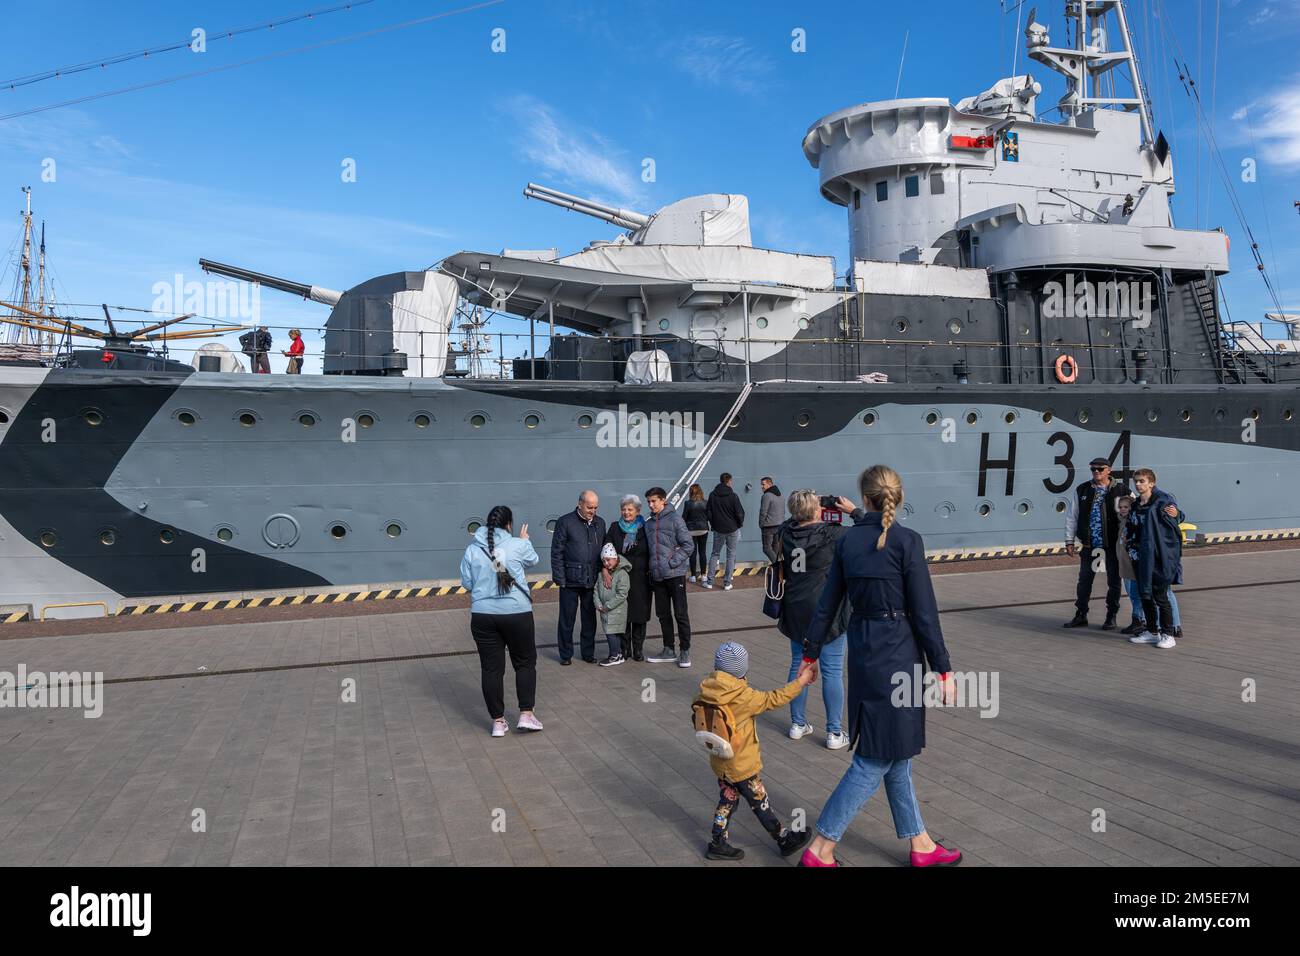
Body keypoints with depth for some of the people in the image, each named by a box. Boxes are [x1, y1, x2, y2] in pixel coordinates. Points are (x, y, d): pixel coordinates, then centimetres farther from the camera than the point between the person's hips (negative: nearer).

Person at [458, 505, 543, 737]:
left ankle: (498, 721, 15)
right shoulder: (517, 545, -5)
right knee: (525, 663, 15)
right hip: (517, 613, -2)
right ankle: (526, 714, 13)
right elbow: (532, 560, 16)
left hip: (483, 615, 2)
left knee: (492, 668, 9)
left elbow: (466, 583, 5)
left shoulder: (472, 550, 0)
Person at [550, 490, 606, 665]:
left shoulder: (600, 523, 10)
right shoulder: (565, 522, -5)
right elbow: (556, 552, -5)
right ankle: (566, 654, 16)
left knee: (590, 618, 11)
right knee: (567, 618, 5)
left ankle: (588, 652, 23)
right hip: (570, 579, -4)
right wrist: (560, 578, -9)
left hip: (592, 580, 4)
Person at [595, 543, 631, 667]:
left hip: (616, 611, -7)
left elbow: (622, 594, -19)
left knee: (611, 632, -9)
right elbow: (596, 589, 9)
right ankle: (619, 654, 22)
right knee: (609, 632, 12)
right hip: (604, 610, 8)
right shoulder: (601, 574, 10)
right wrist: (598, 604, -6)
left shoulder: (622, 574, -14)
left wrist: (608, 606, -18)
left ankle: (615, 656, 2)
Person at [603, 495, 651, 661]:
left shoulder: (645, 528, 2)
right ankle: (624, 648, 16)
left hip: (640, 579, -1)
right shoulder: (615, 528, 4)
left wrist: (649, 570, -6)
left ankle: (638, 648, 16)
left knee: (640, 614, 4)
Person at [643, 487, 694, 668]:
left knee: (681, 614, -1)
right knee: (663, 614, 12)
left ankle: (685, 651, 9)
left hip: (675, 574, -6)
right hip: (657, 576, 6)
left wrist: (673, 562, -15)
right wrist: (652, 568, 7)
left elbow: (687, 545, -9)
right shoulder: (649, 523, 10)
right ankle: (668, 651, 22)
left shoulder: (675, 519, -6)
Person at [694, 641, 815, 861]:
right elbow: (772, 700, -18)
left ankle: (717, 843, 30)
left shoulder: (707, 690, -9)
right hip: (741, 765, -6)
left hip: (720, 761, 6)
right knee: (761, 804, 12)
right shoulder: (741, 696, -26)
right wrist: (800, 682, -11)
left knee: (727, 801, 22)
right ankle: (785, 840, 30)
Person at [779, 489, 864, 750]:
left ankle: (798, 724, 26)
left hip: (796, 612, 5)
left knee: (798, 665, 16)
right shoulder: (831, 534, -18)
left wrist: (802, 513, 8)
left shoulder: (786, 534, -5)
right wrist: (854, 510, 2)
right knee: (832, 672, 3)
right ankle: (834, 733, 9)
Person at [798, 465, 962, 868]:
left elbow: (827, 604, 6)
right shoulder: (907, 541, -13)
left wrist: (810, 654, 15)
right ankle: (820, 849, 5)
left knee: (896, 754, 18)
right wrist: (943, 669, -6)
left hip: (862, 652, 6)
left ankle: (920, 844, 31)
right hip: (898, 653, -6)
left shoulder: (847, 541, 1)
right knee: (878, 758, 3)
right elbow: (924, 612, -13)